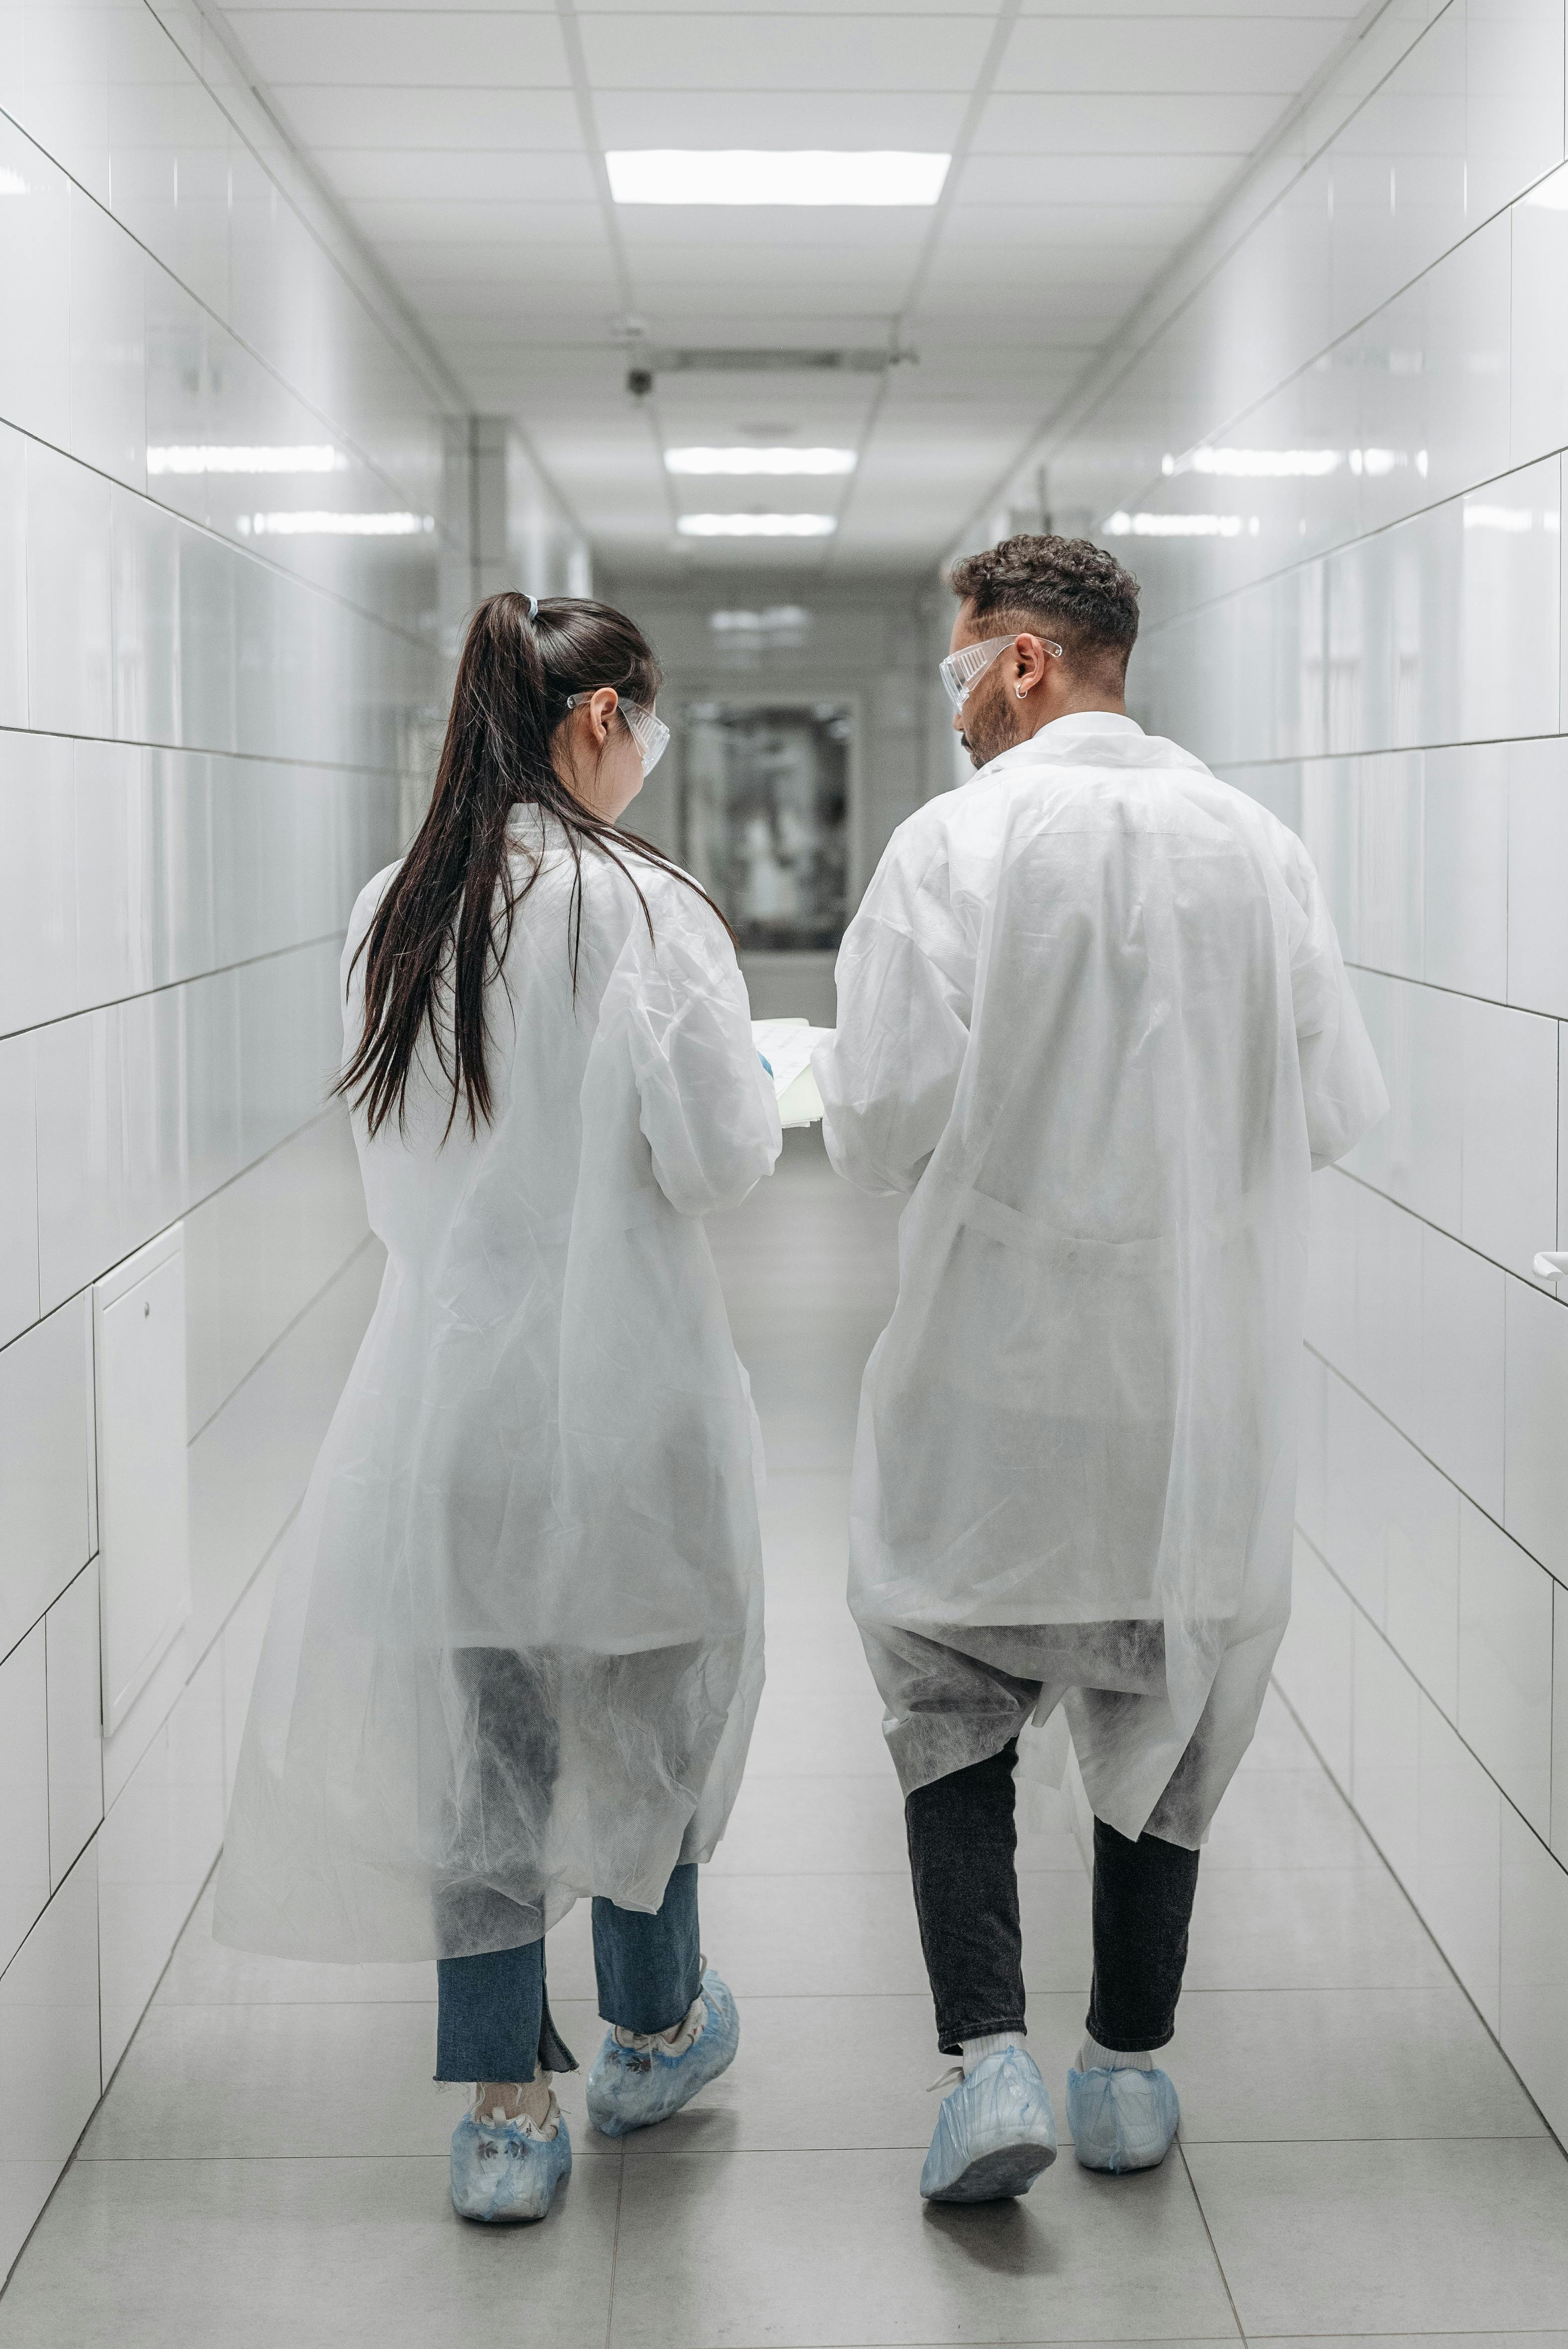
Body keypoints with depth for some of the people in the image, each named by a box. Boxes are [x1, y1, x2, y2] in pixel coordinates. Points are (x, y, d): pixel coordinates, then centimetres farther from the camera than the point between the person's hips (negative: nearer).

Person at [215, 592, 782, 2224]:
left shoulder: (393, 915, 2)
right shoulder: (644, 910, -15)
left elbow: (394, 1157, 11)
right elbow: (717, 1154, -14)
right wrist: (756, 1097, 7)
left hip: (449, 1374, 4)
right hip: (619, 1374, -4)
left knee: (478, 1737, 11)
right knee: (647, 1707, 17)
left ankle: (502, 2112, 14)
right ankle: (653, 2033, 34)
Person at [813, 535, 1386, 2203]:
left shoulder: (956, 845, -13)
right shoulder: (1258, 848, -1)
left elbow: (884, 1125, -16)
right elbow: (1340, 1106, 2)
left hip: (998, 1357, -3)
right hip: (1200, 1364, 3)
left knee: (951, 1689, 12)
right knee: (1165, 1693, 16)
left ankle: (989, 2051, -1)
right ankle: (1129, 2065, 23)